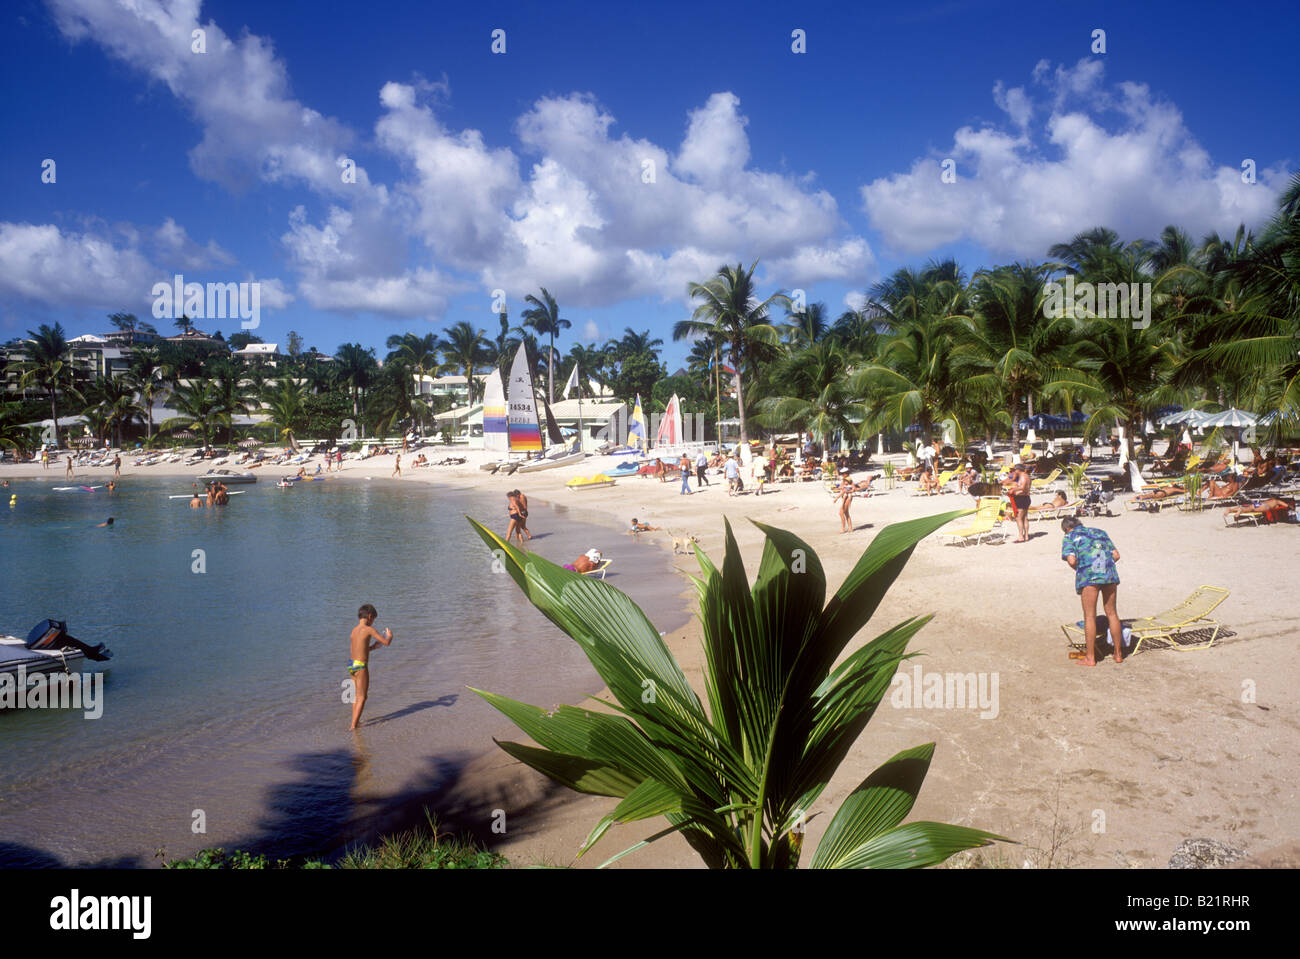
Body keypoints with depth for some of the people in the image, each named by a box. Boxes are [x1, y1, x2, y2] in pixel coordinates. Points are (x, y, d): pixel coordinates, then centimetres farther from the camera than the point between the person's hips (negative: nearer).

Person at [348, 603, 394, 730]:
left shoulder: (354, 630, 11)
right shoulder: (369, 629, -11)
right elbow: (386, 643, -14)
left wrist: (372, 647, 23)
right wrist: (390, 635, 8)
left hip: (352, 665, 7)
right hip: (361, 667, -7)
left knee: (357, 695, 20)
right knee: (362, 697, 1)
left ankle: (355, 721, 27)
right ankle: (353, 725, 0)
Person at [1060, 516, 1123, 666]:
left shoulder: (1070, 537, 11)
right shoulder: (1100, 532, 26)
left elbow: (1072, 560, -4)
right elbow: (1116, 555, 17)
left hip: (1088, 575, -4)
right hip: (1110, 573, 4)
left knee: (1090, 616, 2)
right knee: (1112, 613, 14)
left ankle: (1090, 658, 6)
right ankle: (1118, 654, 22)